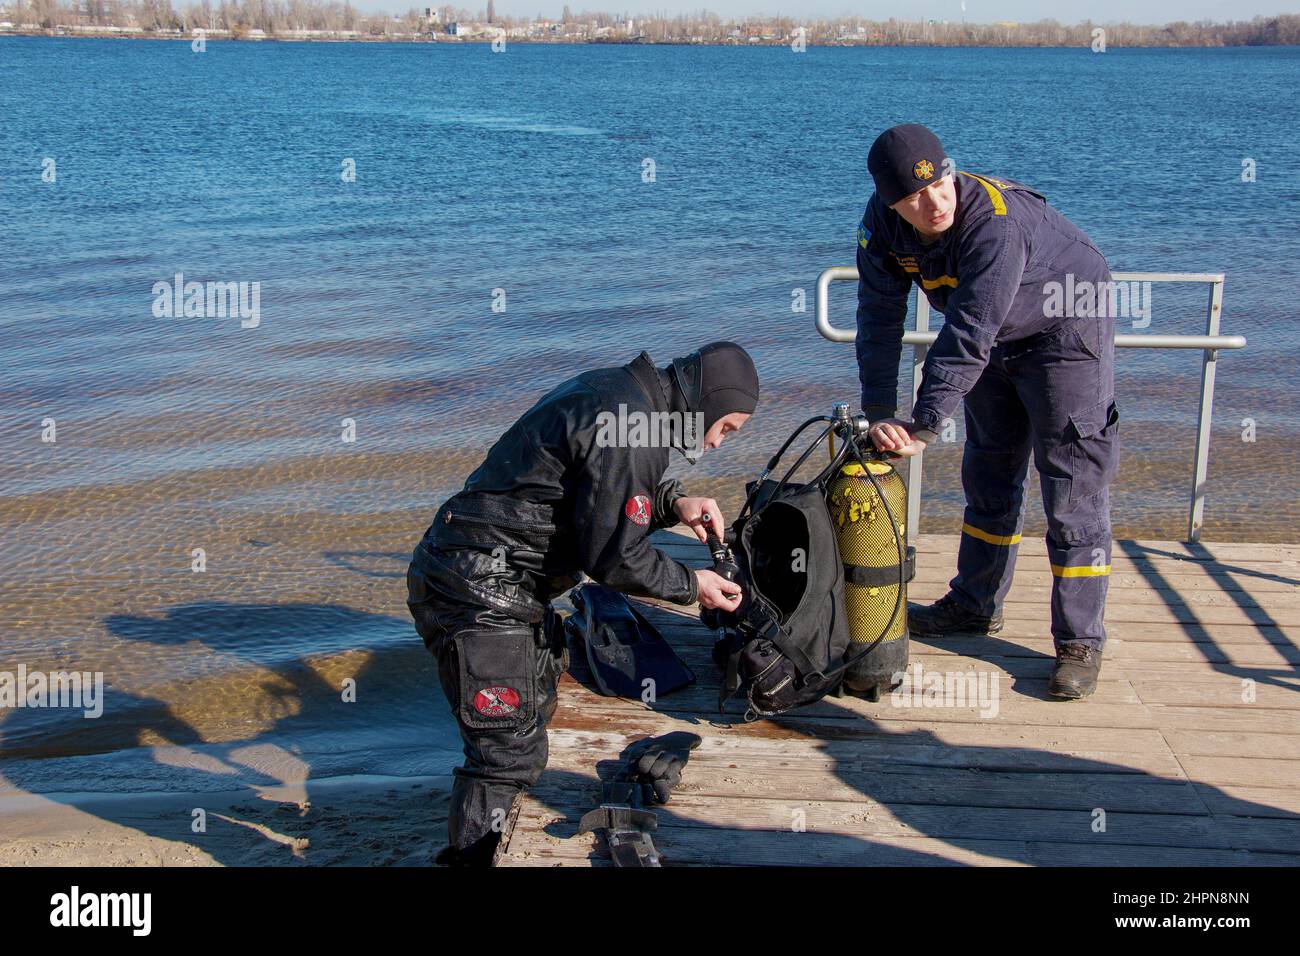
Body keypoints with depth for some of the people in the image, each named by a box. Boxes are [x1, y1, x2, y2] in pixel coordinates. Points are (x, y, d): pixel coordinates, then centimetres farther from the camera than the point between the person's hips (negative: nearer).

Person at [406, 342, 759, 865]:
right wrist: (691, 585, -4)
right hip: (478, 591, -11)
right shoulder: (632, 427, -20)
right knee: (510, 752, -11)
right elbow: (613, 555, -19)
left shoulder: (613, 391, 12)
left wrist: (673, 502, 8)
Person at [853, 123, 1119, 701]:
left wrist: (921, 426, -38)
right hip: (997, 339, 7)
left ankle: (1080, 642, -3)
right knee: (988, 477, 16)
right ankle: (977, 605, 31)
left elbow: (967, 338, -38)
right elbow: (879, 319, -14)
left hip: (1067, 331, -7)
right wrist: (878, 414, -23)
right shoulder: (883, 225, -16)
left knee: (1073, 493, -9)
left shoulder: (998, 223, -37)